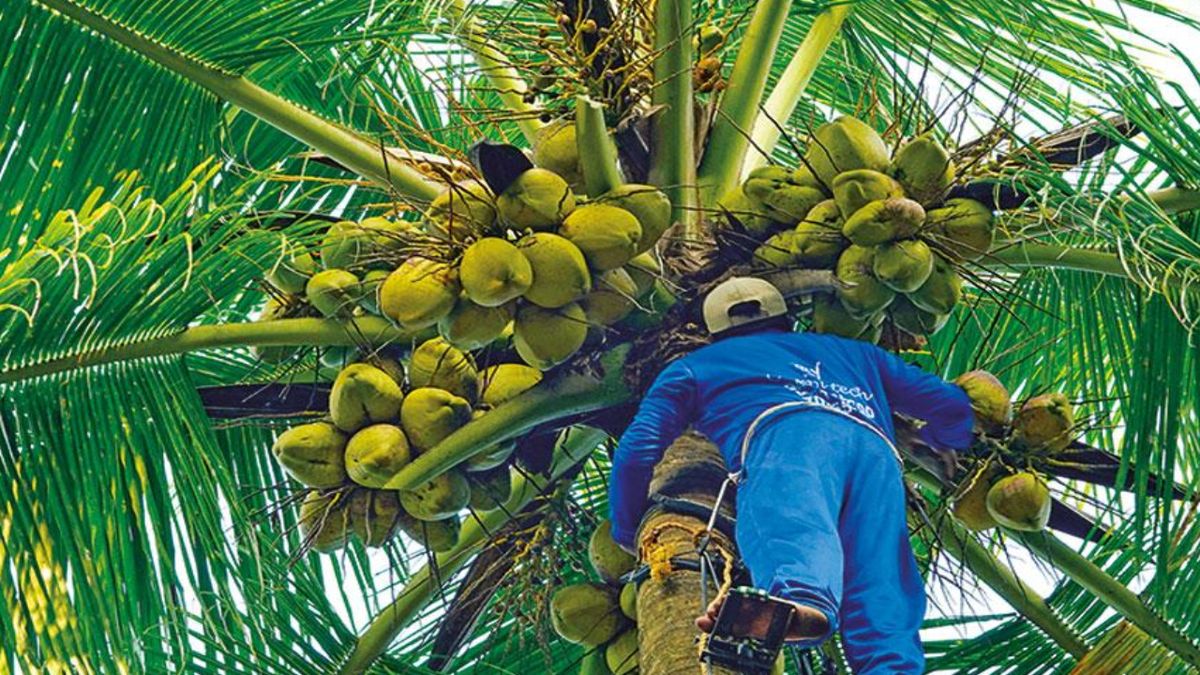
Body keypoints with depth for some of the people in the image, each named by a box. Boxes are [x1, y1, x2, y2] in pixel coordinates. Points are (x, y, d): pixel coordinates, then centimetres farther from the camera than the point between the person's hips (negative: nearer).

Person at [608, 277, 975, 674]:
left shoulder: (694, 366, 36)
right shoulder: (851, 352, 45)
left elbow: (638, 449, 22)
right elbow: (953, 406, 41)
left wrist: (626, 535, 36)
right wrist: (938, 440, 64)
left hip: (790, 433, -3)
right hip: (874, 447, 3)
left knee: (789, 526, -33)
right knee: (883, 605, -13)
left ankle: (801, 599, -68)